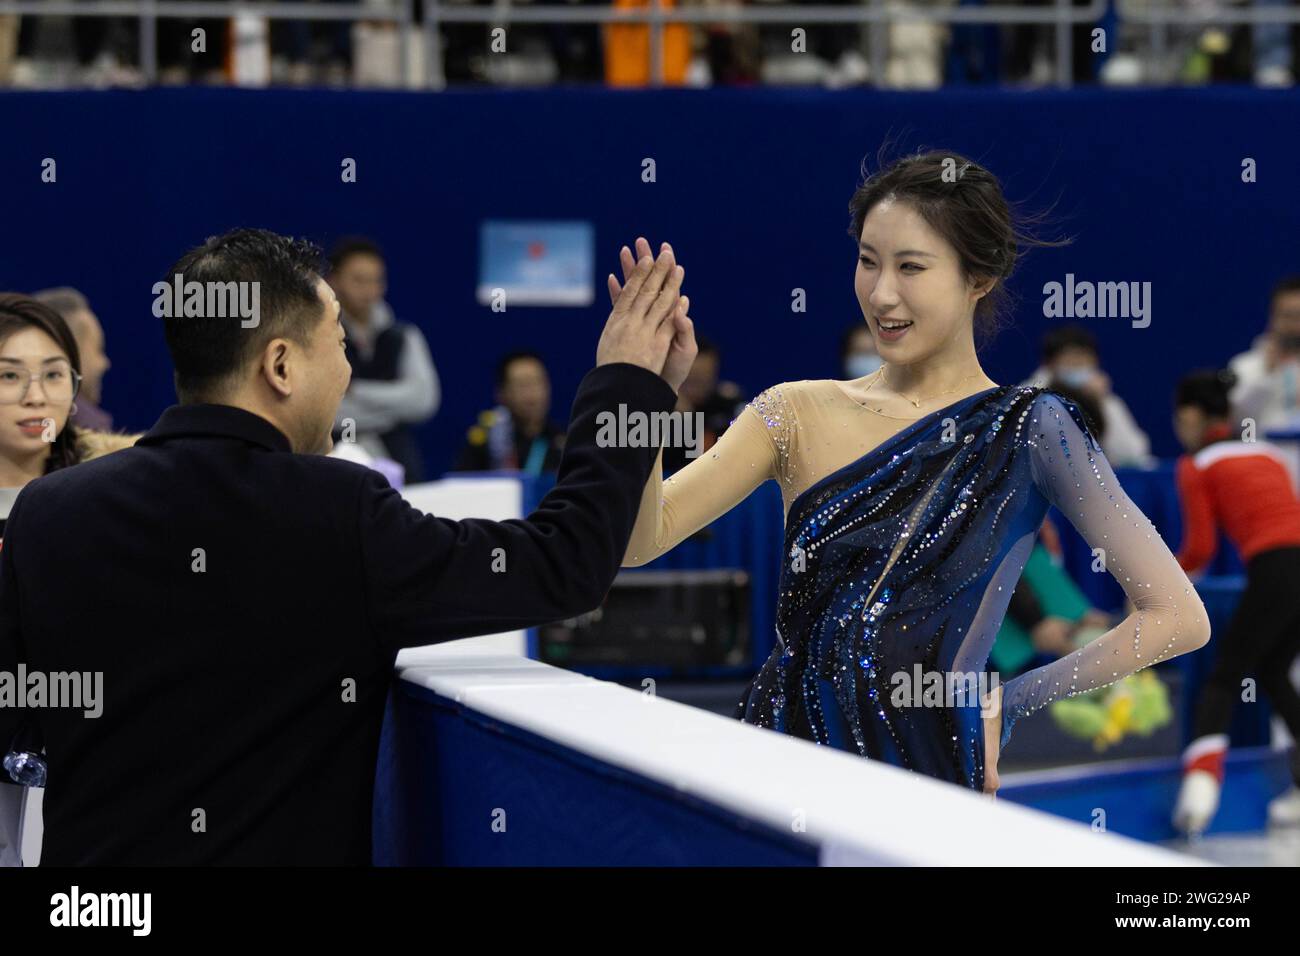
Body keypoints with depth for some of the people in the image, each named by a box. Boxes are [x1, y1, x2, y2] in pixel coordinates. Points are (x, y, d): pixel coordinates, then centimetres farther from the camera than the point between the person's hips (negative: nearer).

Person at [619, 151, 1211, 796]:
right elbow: (635, 541, -6)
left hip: (923, 767, -3)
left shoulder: (1027, 431, -3)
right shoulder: (798, 415, 5)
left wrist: (1009, 700, -2)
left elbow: (1179, 619, -5)